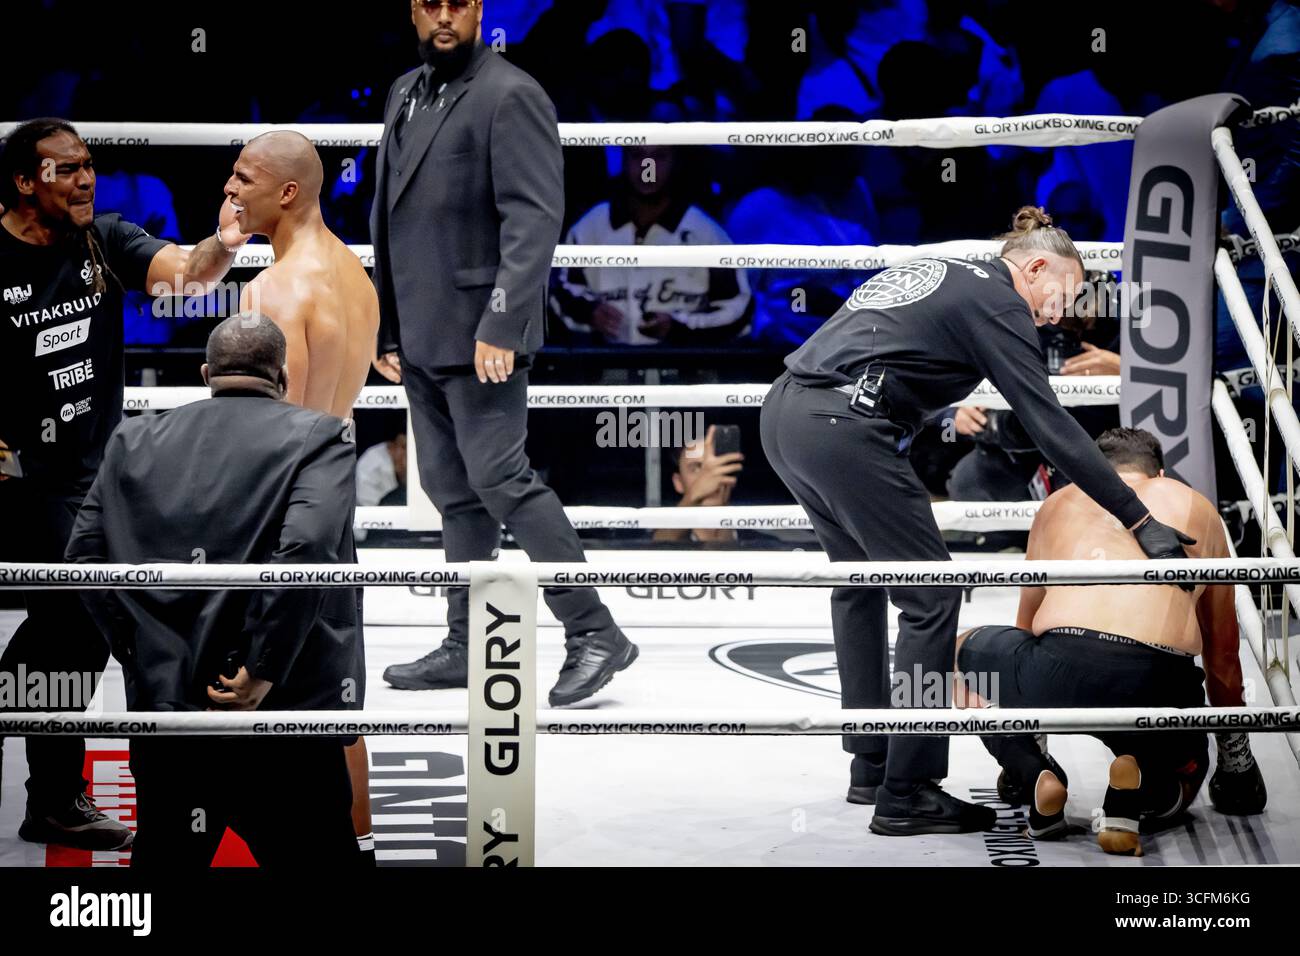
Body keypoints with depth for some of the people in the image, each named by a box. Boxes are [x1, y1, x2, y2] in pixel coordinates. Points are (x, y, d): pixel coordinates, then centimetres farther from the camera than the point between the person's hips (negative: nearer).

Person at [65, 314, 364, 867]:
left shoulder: (135, 441, 10)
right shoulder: (319, 436, -3)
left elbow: (84, 553, 4)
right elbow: (305, 547, -18)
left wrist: (141, 655, 7)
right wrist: (263, 671, -14)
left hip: (161, 704, 4)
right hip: (280, 714, -4)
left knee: (164, 858, 15)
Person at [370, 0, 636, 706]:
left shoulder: (509, 96, -11)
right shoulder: (406, 95, 16)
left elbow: (535, 219, -18)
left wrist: (501, 325, -25)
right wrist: (384, 326, 18)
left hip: (480, 336, -8)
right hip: (421, 340, 8)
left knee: (500, 480, -11)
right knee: (453, 489, 11)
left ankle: (594, 632, -5)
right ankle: (466, 647, 17)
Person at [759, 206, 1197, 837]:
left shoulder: (932, 273, 25)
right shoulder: (999, 303, 0)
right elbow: (1051, 426, -7)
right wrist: (1141, 522, -7)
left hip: (782, 413, 9)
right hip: (843, 429, -9)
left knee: (859, 582, 25)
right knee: (931, 597, 0)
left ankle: (870, 768, 31)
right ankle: (906, 795, 2)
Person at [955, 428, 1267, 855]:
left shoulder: (1059, 503, 30)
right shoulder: (1198, 510, 29)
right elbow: (1223, 653, 36)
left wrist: (1021, 752, 57)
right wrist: (1235, 758, 50)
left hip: (1059, 668, 0)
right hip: (1159, 683, 0)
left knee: (962, 652, 33)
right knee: (1183, 767, 36)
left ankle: (1033, 773, 8)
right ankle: (1141, 788, -3)